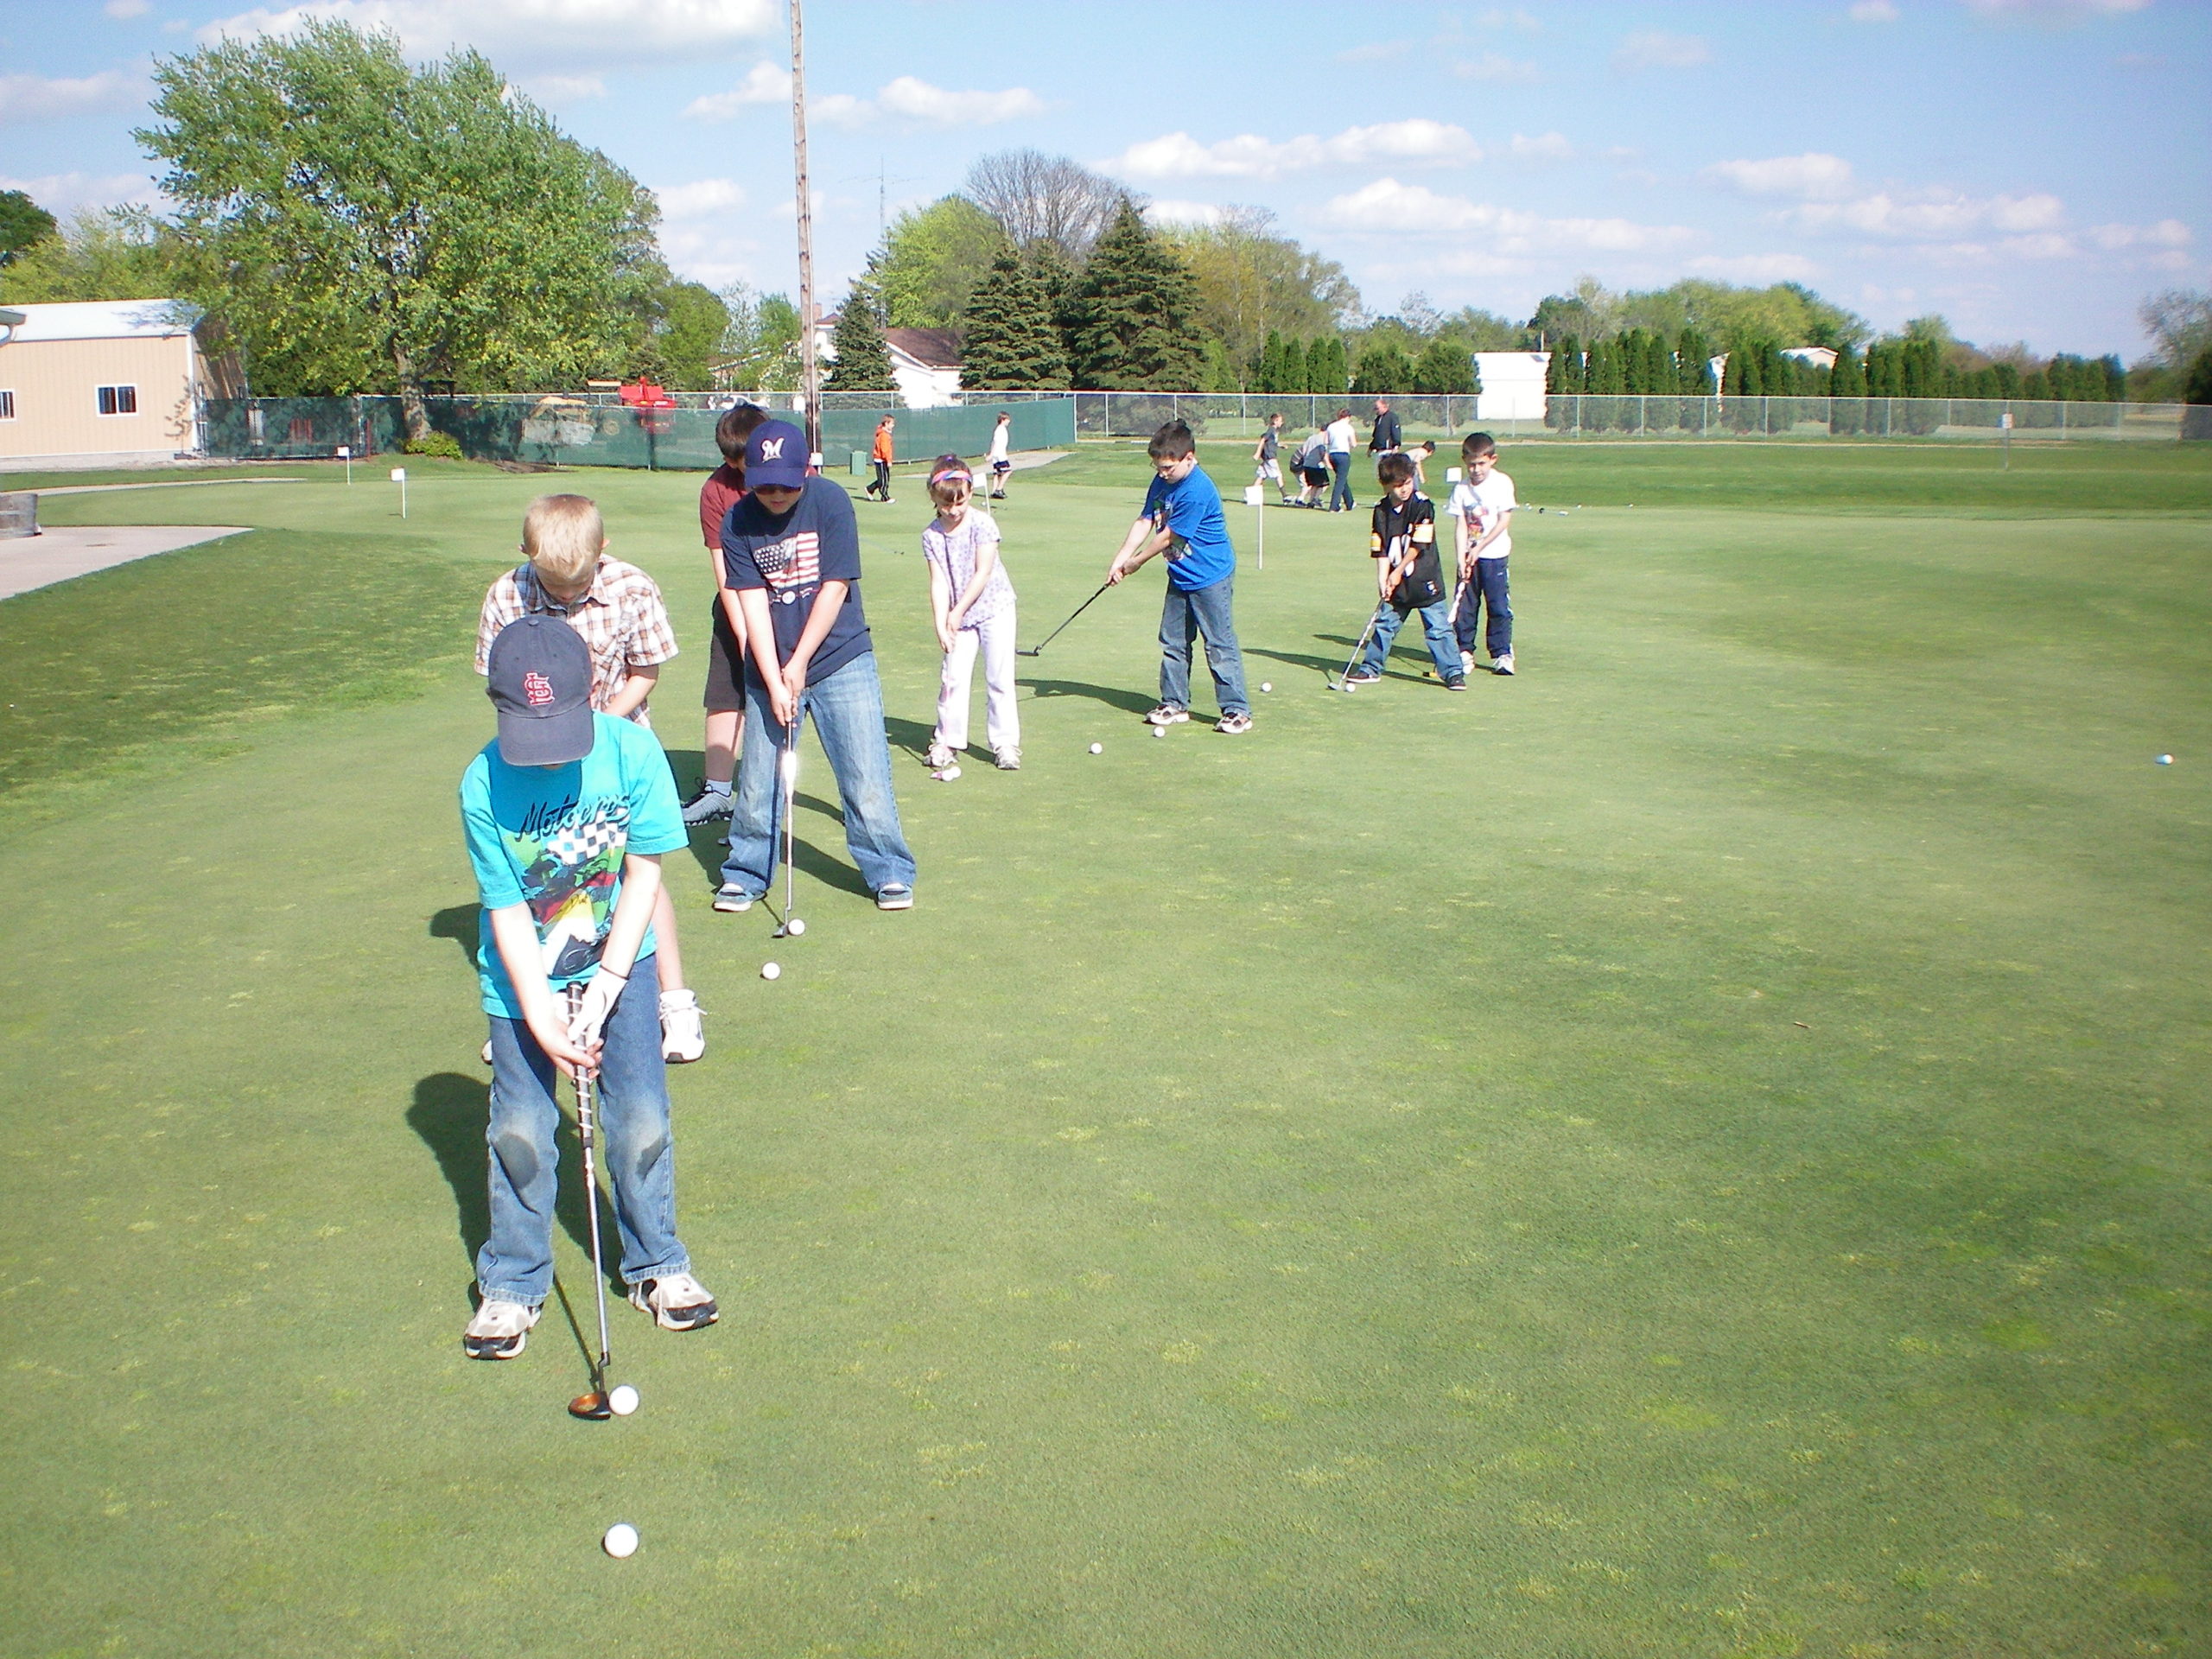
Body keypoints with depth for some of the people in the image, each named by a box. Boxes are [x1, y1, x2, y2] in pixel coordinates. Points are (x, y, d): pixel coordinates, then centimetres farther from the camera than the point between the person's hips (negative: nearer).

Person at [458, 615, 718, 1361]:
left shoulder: (632, 751, -19)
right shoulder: (483, 785, -19)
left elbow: (644, 873, -12)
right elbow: (508, 910, -14)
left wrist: (604, 985, -14)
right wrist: (541, 1013, -19)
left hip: (618, 961, 0)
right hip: (525, 977, 0)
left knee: (640, 1119, 1)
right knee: (520, 1131, 2)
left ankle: (656, 1265, 21)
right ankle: (512, 1284, 22)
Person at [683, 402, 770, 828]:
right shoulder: (717, 490, -10)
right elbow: (725, 572, -10)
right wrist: (744, 633, -16)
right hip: (739, 607, 1)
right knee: (725, 697, 2)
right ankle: (716, 791, 15)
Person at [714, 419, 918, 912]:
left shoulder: (831, 501, -9)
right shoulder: (737, 523, -5)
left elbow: (835, 587, -9)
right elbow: (753, 605, -8)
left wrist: (799, 664, -10)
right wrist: (774, 681, -16)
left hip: (841, 659, -1)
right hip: (769, 669, 2)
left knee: (866, 775, -1)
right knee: (757, 781, 4)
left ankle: (889, 873, 13)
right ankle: (745, 874, 22)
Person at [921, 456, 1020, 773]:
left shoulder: (982, 524, -11)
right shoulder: (932, 535, -3)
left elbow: (982, 573, -13)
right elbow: (939, 582, -5)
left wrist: (958, 611, -14)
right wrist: (940, 624, -14)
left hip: (994, 607, -3)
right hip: (957, 617, 3)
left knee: (999, 677, -1)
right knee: (952, 678, -1)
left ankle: (1005, 742, 7)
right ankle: (947, 741, 12)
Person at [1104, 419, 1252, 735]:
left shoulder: (1197, 491, -24)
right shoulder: (1162, 481, 3)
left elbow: (1168, 536, -19)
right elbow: (1144, 523, 3)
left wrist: (1134, 562, -7)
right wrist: (1119, 559, -8)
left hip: (1211, 578, -9)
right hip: (1180, 576, 9)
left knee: (1220, 645, -4)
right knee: (1173, 642, 13)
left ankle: (1237, 711, 3)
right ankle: (1174, 704, 24)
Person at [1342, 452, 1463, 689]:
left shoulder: (1422, 505, -10)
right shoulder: (1381, 511, 1)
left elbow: (1419, 545, -11)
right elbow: (1381, 551, 0)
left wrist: (1398, 572, -9)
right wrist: (1383, 580, -10)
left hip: (1425, 581, -4)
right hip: (1395, 583, 4)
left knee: (1438, 627, -2)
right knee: (1384, 623, 11)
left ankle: (1453, 672, 3)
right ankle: (1370, 668, 23)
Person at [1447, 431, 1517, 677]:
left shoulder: (1502, 483, -5)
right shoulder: (1461, 488, 1)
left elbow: (1504, 521, -8)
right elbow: (1461, 526, -2)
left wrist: (1479, 548, -11)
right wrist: (1462, 558, -13)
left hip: (1494, 555, -2)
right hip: (1469, 556, 2)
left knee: (1499, 606, -1)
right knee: (1464, 606, 3)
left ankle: (1502, 654, 7)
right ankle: (1465, 652, 14)